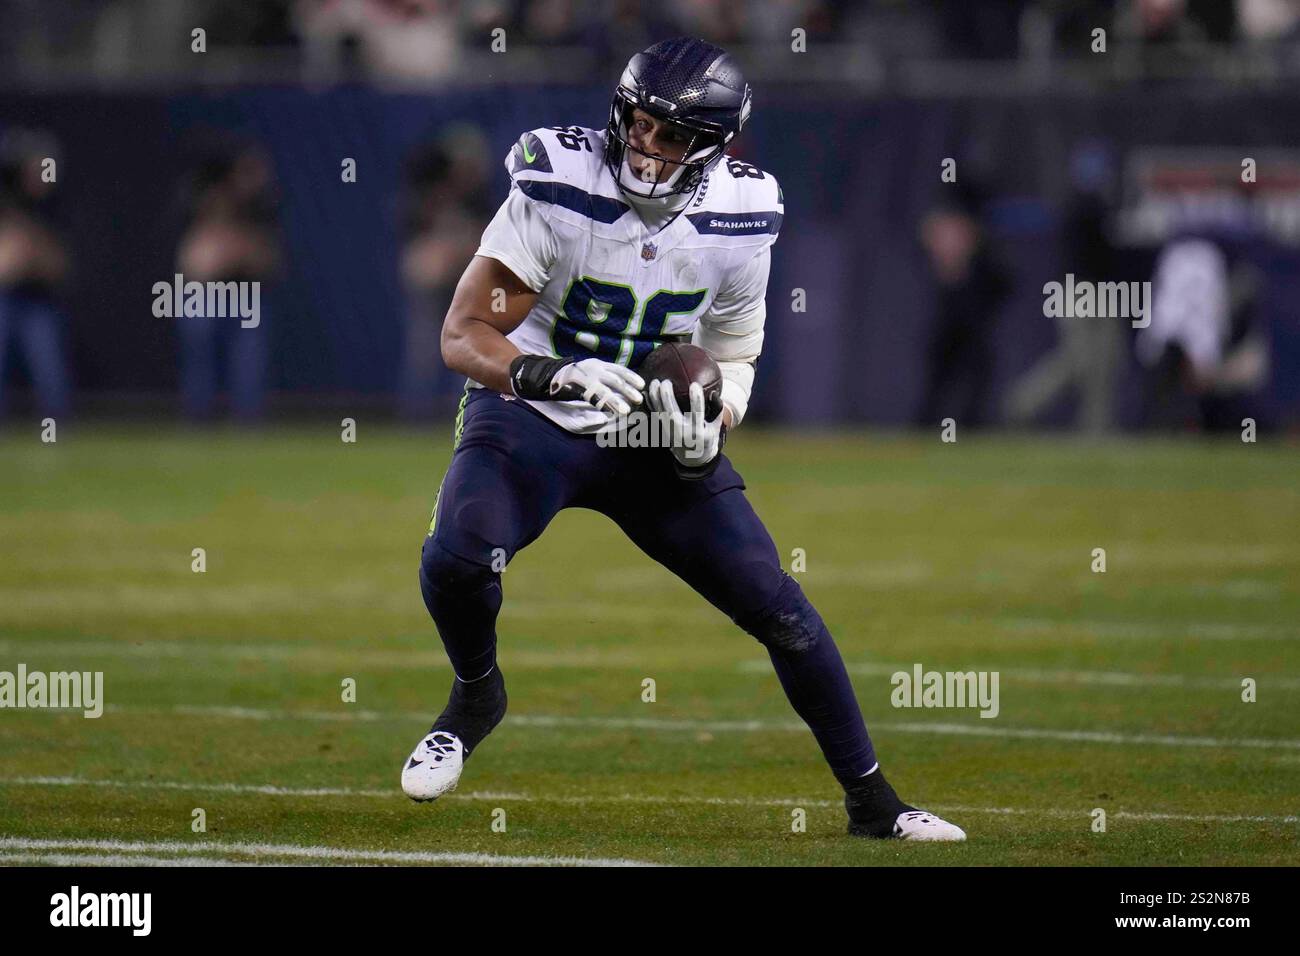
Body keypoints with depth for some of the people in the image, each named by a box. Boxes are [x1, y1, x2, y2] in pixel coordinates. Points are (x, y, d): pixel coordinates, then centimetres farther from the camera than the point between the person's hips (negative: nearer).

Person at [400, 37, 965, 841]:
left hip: (657, 432, 3)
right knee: (457, 556, -30)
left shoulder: (738, 223, -9)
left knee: (777, 605, -5)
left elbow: (732, 357, 7)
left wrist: (708, 434, -15)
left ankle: (872, 801, 11)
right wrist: (557, 375, -39)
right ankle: (477, 696, 5)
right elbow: (464, 336, -20)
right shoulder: (559, 193, -21)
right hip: (531, 416, -3)